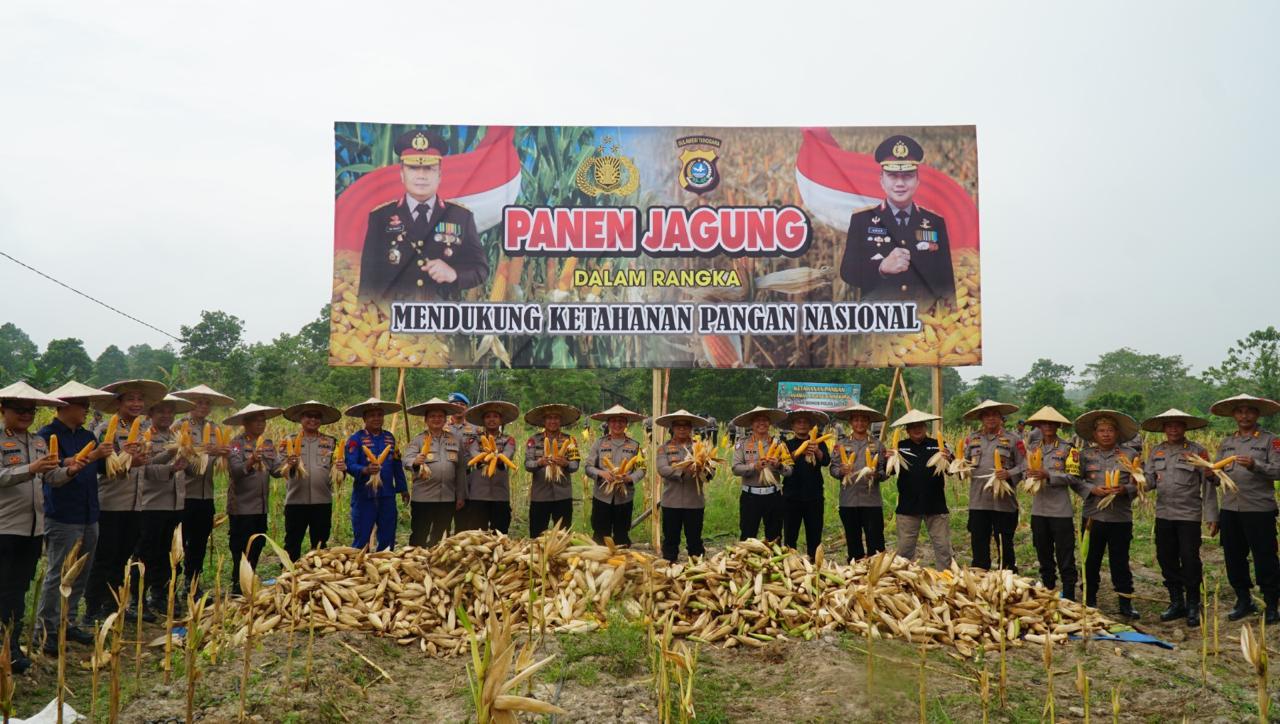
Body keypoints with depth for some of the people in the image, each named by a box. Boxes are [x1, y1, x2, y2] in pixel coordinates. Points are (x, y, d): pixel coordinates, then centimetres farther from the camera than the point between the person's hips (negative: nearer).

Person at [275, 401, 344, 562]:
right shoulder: (289, 440, 4)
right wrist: (288, 465, -23)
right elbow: (276, 470, -1)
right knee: (292, 544, 3)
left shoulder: (331, 441, 9)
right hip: (296, 501, -2)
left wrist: (342, 467, -17)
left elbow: (337, 468, 7)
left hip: (322, 502, 2)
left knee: (320, 545, 11)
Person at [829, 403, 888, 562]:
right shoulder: (842, 444, 8)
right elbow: (833, 468, 4)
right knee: (852, 540, 10)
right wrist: (841, 471, -17)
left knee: (875, 540, -3)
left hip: (872, 500, -1)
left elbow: (885, 471, 4)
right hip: (848, 500, 1)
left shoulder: (877, 445, 6)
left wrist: (877, 474, -17)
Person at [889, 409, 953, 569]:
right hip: (907, 506, 1)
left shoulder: (937, 445, 6)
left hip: (936, 505, 0)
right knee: (905, 549, 6)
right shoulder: (900, 446, 7)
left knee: (943, 547, 4)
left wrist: (949, 460, -21)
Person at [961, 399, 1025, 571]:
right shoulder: (972, 439, 12)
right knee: (979, 544, 10)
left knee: (1005, 545, 4)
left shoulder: (1012, 440, 1)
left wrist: (1009, 474, -19)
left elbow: (1024, 467, -1)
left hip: (1003, 502, -3)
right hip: (977, 502, 4)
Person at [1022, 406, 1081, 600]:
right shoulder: (1032, 447, 11)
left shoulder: (1067, 449, -3)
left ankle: (1069, 596, 9)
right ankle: (1047, 592, 25)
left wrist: (1048, 475, -21)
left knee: (1065, 557, 0)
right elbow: (1025, 470, 15)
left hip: (1061, 511, -5)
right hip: (1039, 509, 5)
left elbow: (1074, 477, -11)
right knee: (1044, 555, 14)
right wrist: (1030, 475, -7)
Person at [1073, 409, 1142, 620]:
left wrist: (1125, 489, -16)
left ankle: (1126, 602, 15)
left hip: (1121, 517, -1)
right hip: (1093, 516, 1)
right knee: (1091, 560, 9)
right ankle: (1090, 600, 20)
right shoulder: (1085, 455, 6)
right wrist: (1093, 490, -15)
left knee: (1120, 561, 5)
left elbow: (1138, 484, 3)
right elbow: (1076, 481, 1)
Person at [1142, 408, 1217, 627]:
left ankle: (1193, 607, 13)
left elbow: (1208, 485, -4)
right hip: (1164, 515, 4)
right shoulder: (1156, 451, 10)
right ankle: (1176, 603, 24)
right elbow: (1150, 480, 9)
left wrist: (1212, 516, -8)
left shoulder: (1198, 451, -2)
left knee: (1190, 561, -2)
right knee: (1167, 560, 10)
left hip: (1189, 515, -4)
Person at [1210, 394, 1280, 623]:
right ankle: (1243, 601, 25)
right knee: (1234, 558, 11)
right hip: (1230, 508, 5)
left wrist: (1255, 465, -27)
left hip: (1259, 509, -5)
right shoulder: (1226, 442, 13)